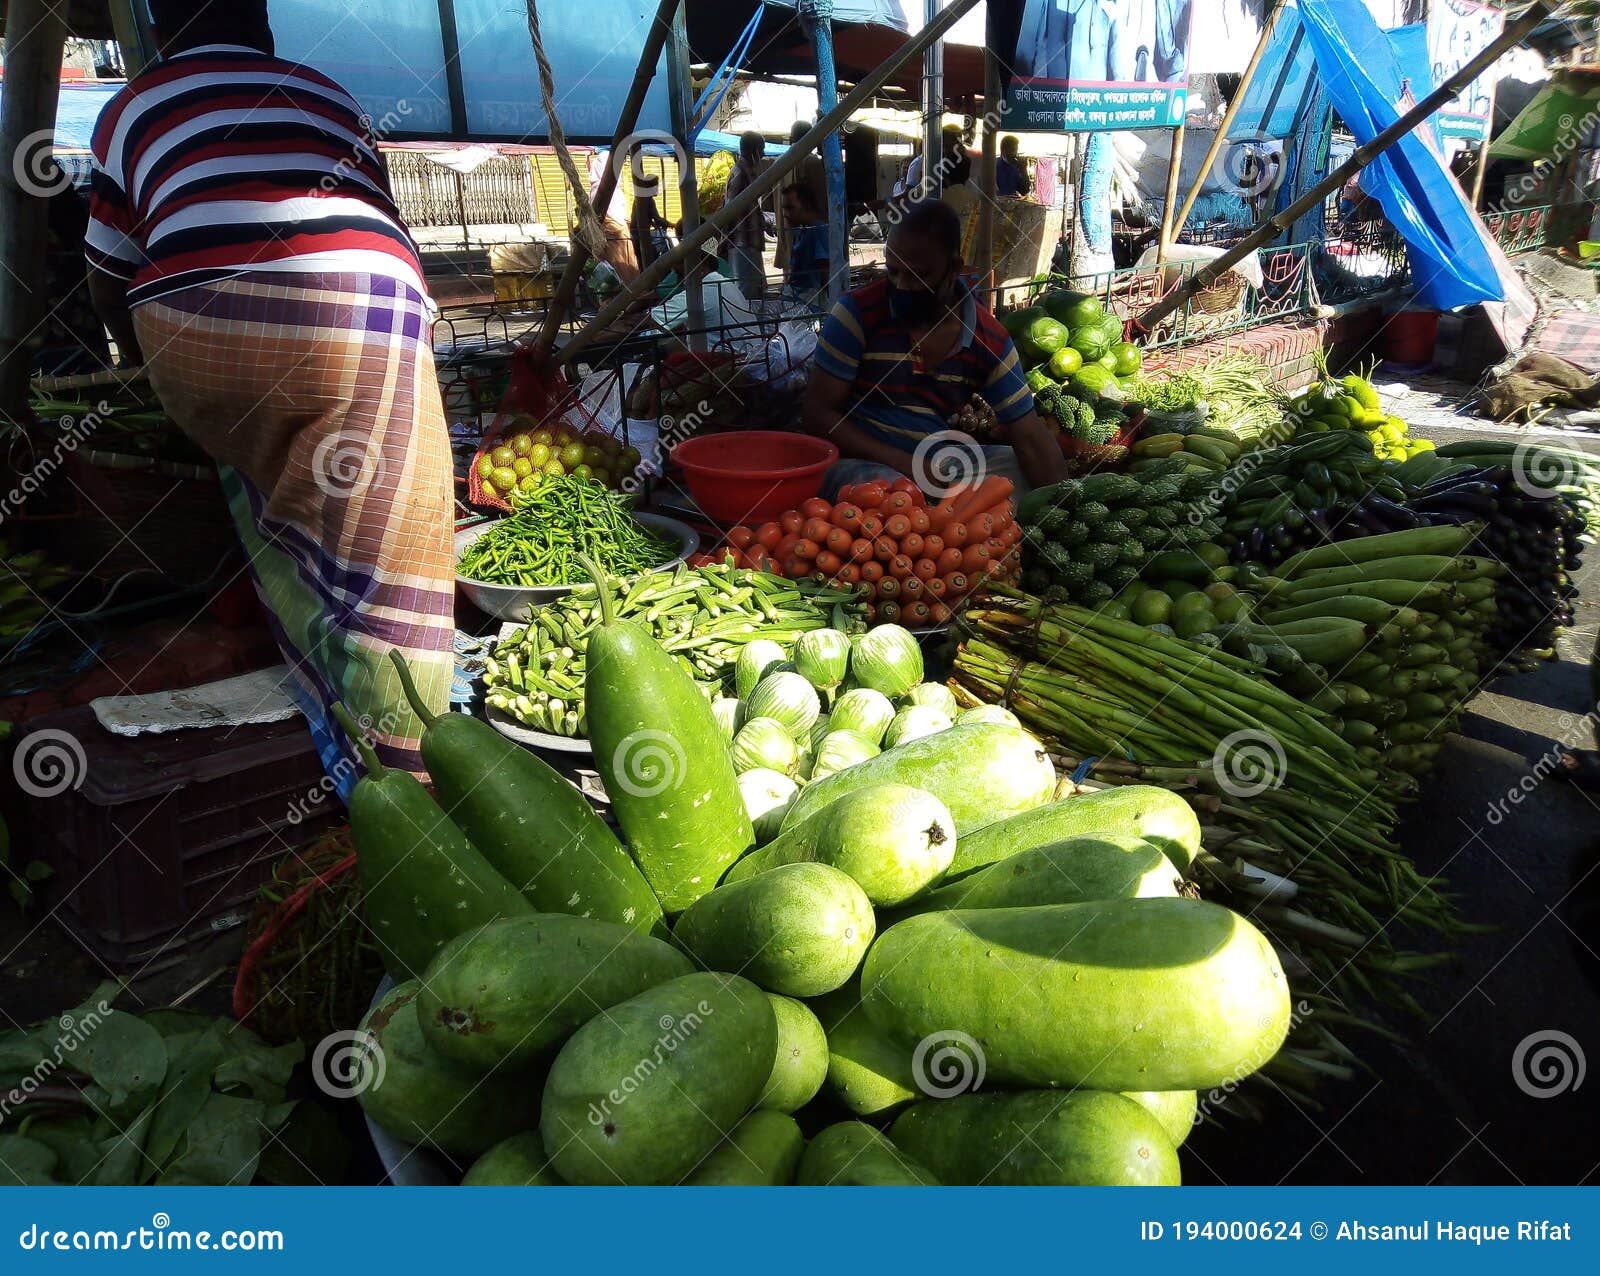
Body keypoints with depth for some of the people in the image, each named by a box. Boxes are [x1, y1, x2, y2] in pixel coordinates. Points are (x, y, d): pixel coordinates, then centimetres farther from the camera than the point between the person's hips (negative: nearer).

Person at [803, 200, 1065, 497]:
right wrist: (907, 465, -20)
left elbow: (1030, 437, -1)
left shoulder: (990, 339, -1)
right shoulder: (858, 313, -11)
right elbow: (818, 414, -12)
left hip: (941, 462, 4)